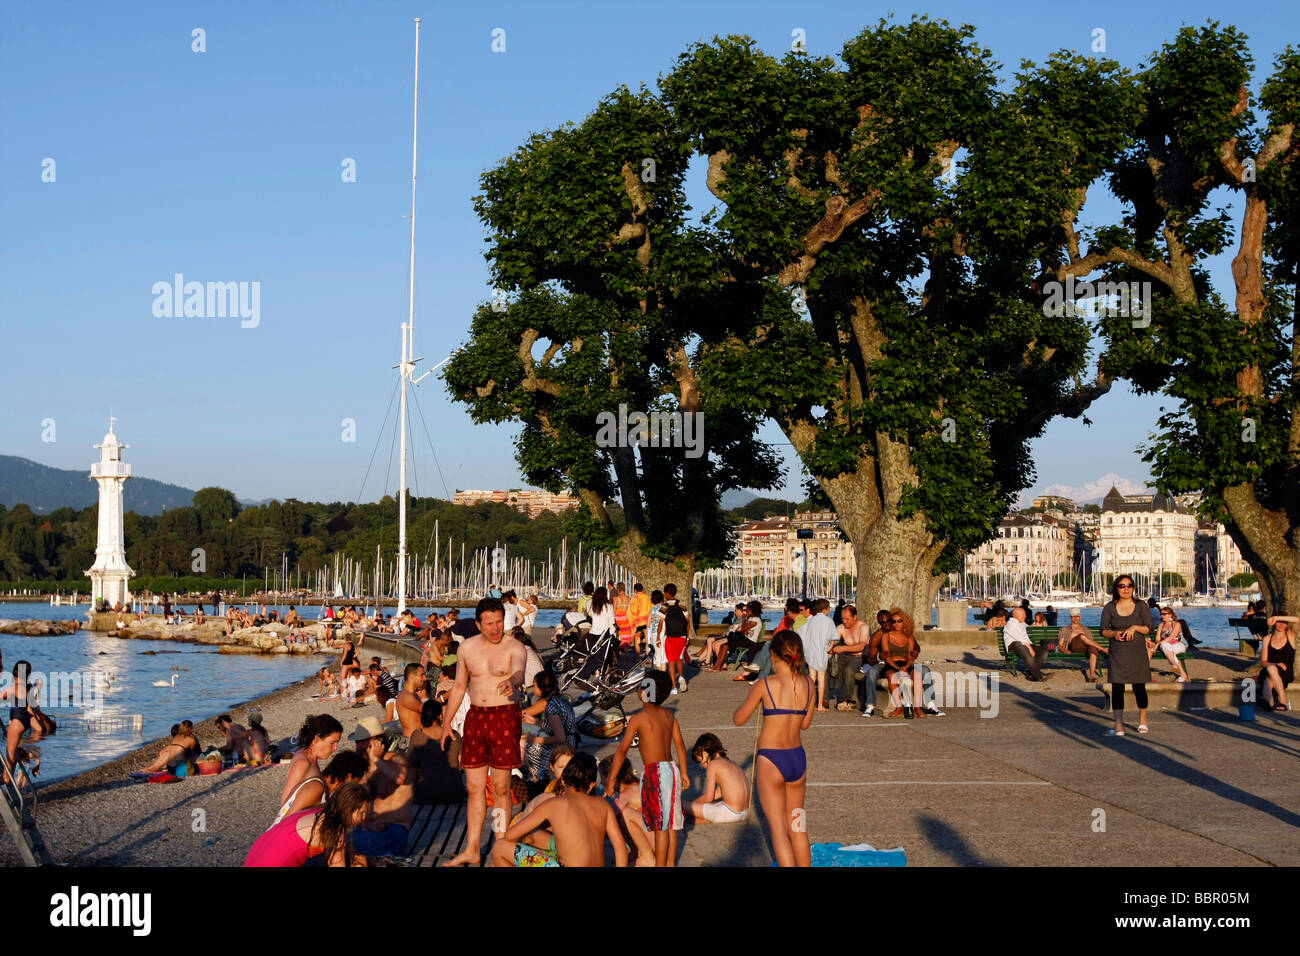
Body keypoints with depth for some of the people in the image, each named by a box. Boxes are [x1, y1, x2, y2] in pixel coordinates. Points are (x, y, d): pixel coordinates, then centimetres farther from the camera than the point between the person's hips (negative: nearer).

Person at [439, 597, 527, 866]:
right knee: (474, 786, 6)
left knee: (501, 787, 0)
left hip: (505, 717, -4)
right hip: (475, 717, 4)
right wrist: (447, 722, 17)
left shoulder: (514, 648, -7)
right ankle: (472, 850, 13)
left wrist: (512, 681, -52)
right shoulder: (466, 648, 7)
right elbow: (459, 686, 17)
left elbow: (519, 672, -28)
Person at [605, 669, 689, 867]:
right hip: (672, 770, 7)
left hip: (655, 773, -7)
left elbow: (622, 750, -10)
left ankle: (660, 865, 0)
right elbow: (680, 743, 11)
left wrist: (611, 779, -6)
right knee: (671, 822, 14)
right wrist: (684, 772, 21)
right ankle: (670, 863, 21)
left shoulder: (639, 718, -10)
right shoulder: (668, 714, 8)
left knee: (660, 824, -4)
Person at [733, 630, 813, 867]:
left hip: (770, 761, -5)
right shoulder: (808, 684, -1)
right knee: (797, 826, 20)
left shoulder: (765, 685, -13)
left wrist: (750, 696, 15)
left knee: (778, 830, -1)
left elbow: (738, 720, -1)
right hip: (798, 759, 5)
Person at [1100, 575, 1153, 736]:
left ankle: (1142, 721, 27)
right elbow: (1103, 631, 5)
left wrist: (1135, 627, -16)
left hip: (1138, 652, 0)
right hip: (1117, 653, 0)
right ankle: (1119, 726, -6)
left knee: (1139, 687, 7)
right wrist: (1114, 633, -14)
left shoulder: (1141, 607, 2)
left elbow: (1149, 629, 0)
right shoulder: (1109, 608, 4)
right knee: (1117, 688, -6)